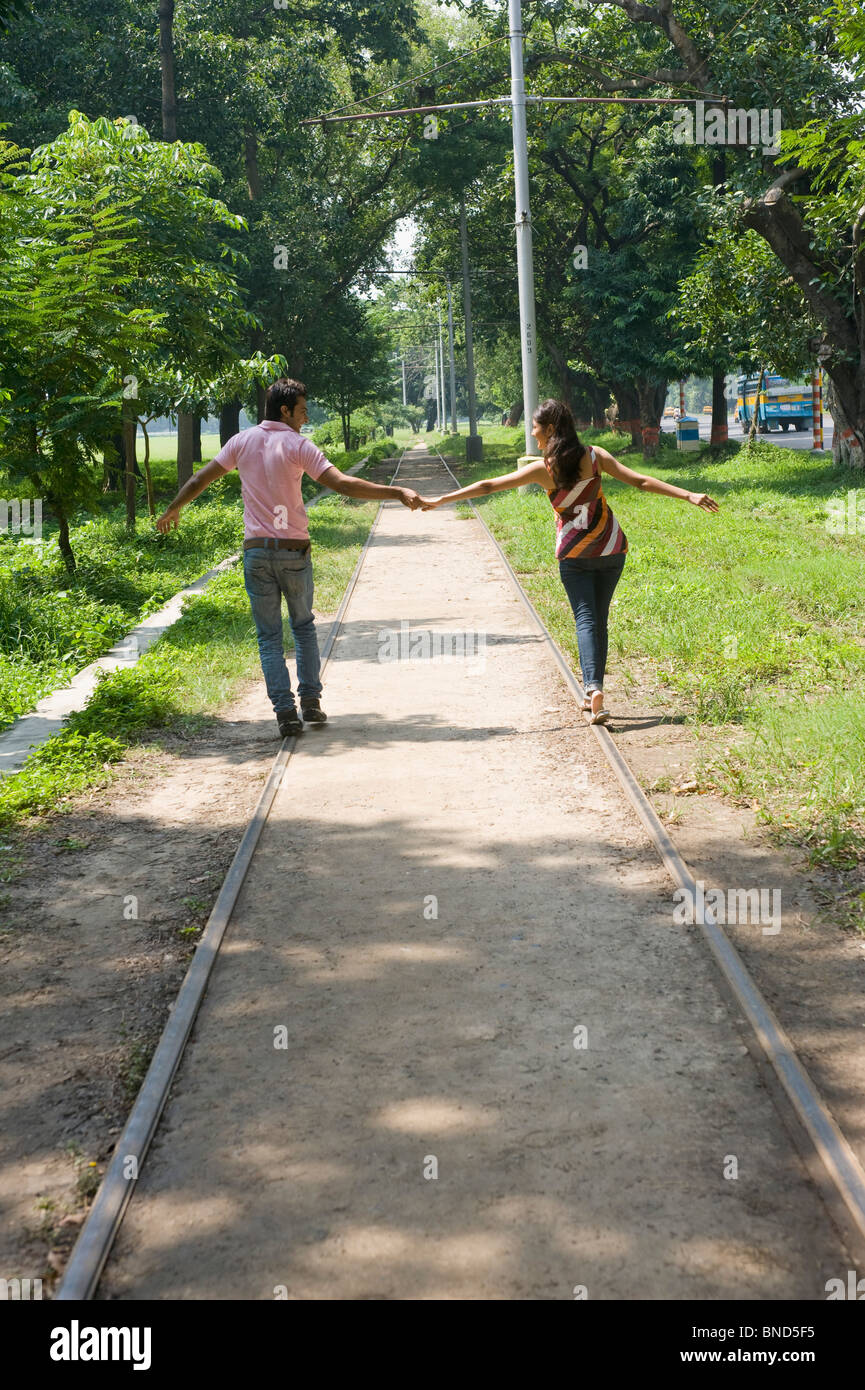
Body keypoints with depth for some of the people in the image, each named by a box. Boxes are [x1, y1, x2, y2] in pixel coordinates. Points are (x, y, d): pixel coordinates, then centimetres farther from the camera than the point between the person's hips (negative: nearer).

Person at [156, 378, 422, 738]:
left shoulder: (242, 441, 4)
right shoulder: (298, 445, -8)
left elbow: (199, 479, 12)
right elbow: (341, 483, -17)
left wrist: (173, 510, 28)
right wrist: (396, 493, -17)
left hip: (256, 551, 2)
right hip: (294, 551, -2)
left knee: (269, 636, 5)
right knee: (303, 626, 17)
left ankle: (285, 712, -3)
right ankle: (310, 702, 15)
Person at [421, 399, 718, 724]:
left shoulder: (542, 469, -9)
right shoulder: (594, 456, -5)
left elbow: (488, 486, -5)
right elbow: (641, 481, -9)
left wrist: (440, 500, 2)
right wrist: (689, 495, -5)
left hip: (574, 554, -2)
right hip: (610, 550, 2)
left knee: (585, 620, -3)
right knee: (599, 620, 12)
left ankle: (593, 687, -27)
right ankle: (592, 696, 12)